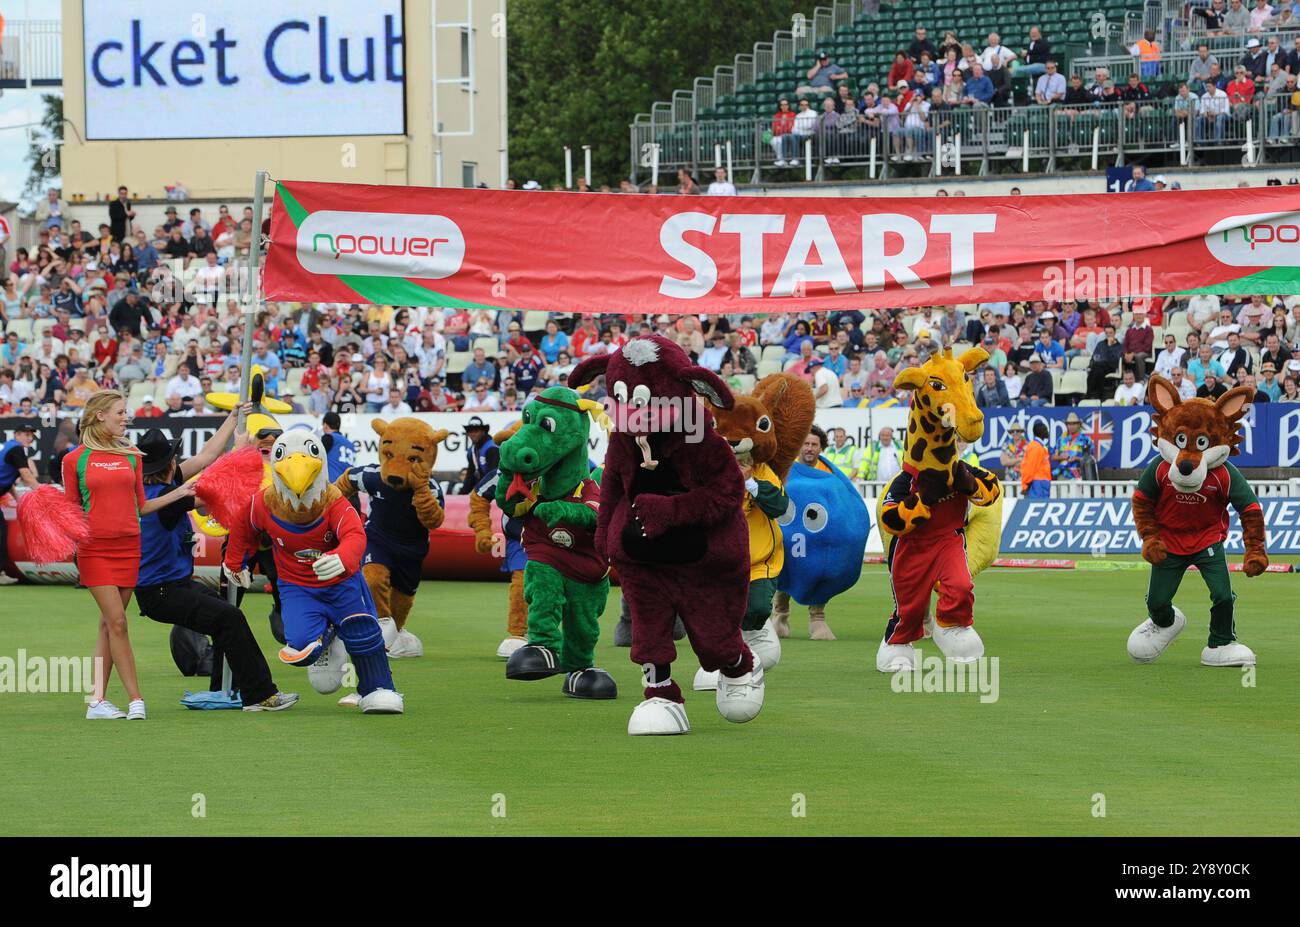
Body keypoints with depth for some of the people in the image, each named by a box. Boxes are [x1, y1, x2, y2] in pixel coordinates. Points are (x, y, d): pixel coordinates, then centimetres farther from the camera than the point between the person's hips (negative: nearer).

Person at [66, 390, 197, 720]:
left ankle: (97, 701, 7)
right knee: (117, 621, -11)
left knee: (109, 625, 4)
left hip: (127, 547, 4)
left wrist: (179, 493, 9)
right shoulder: (75, 460, 1)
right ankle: (135, 699, -10)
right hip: (94, 549, -4)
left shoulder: (131, 455, 11)